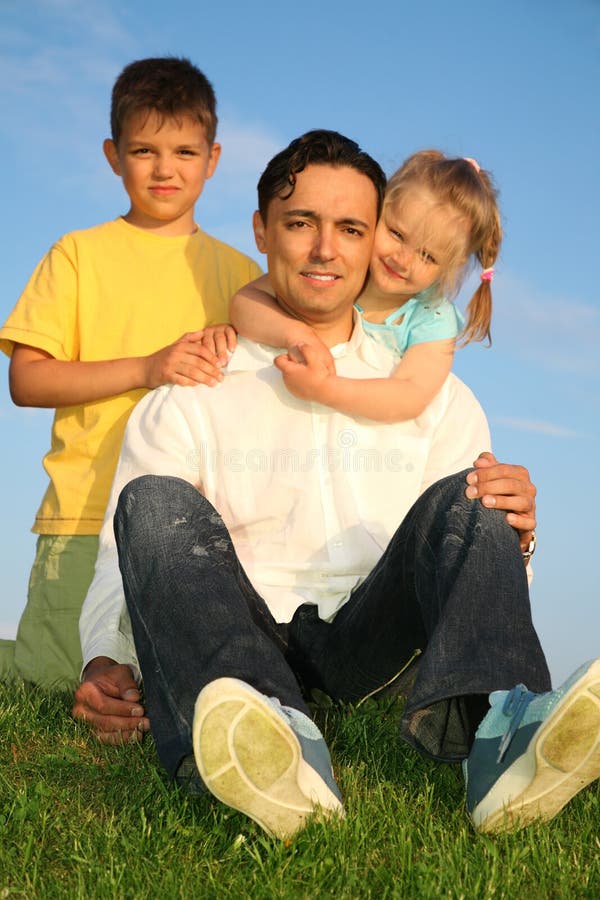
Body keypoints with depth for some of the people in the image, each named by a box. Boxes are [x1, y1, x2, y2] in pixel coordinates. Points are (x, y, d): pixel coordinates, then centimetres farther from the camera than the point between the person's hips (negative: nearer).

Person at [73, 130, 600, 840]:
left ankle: (497, 731, -49)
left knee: (464, 498, -22)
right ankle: (272, 739, -52)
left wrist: (511, 538, -14)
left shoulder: (437, 398, 21)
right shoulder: (192, 398, 15)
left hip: (369, 641, 1)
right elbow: (122, 563, 6)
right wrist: (106, 663, -16)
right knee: (155, 500, -25)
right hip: (245, 642, 0)